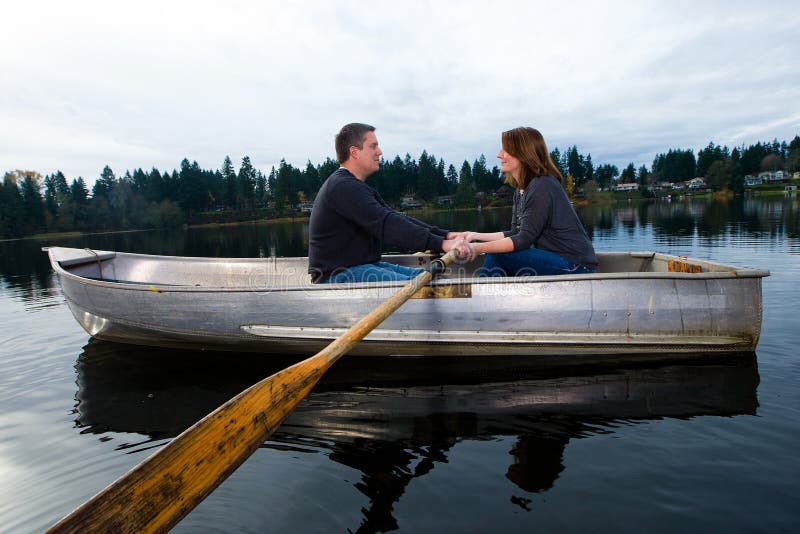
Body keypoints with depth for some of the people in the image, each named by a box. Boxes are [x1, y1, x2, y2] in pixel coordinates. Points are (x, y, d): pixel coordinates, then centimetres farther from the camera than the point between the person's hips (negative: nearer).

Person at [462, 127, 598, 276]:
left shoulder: (542, 187, -18)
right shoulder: (521, 189, 11)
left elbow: (524, 240, -20)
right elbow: (516, 234, 10)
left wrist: (479, 248, -23)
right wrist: (477, 236, 5)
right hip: (554, 260, 9)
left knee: (497, 256, -19)